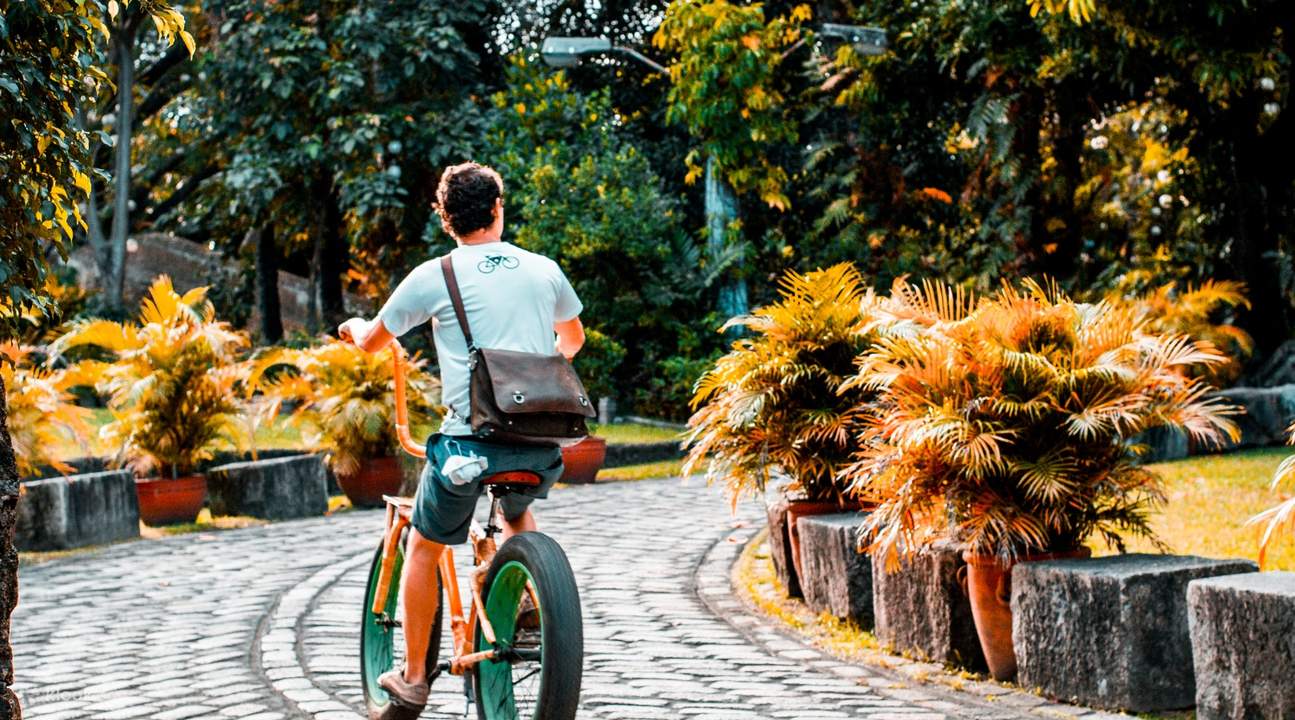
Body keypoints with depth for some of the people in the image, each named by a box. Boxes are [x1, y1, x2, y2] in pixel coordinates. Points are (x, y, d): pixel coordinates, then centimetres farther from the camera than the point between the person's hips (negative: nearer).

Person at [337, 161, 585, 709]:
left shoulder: (434, 276, 0)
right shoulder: (543, 270, 10)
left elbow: (372, 342, 14)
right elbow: (572, 339, 30)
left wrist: (354, 327, 37)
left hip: (469, 439, -3)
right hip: (541, 444, 3)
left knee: (423, 547, 17)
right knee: (517, 510, 37)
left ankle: (412, 678, 19)